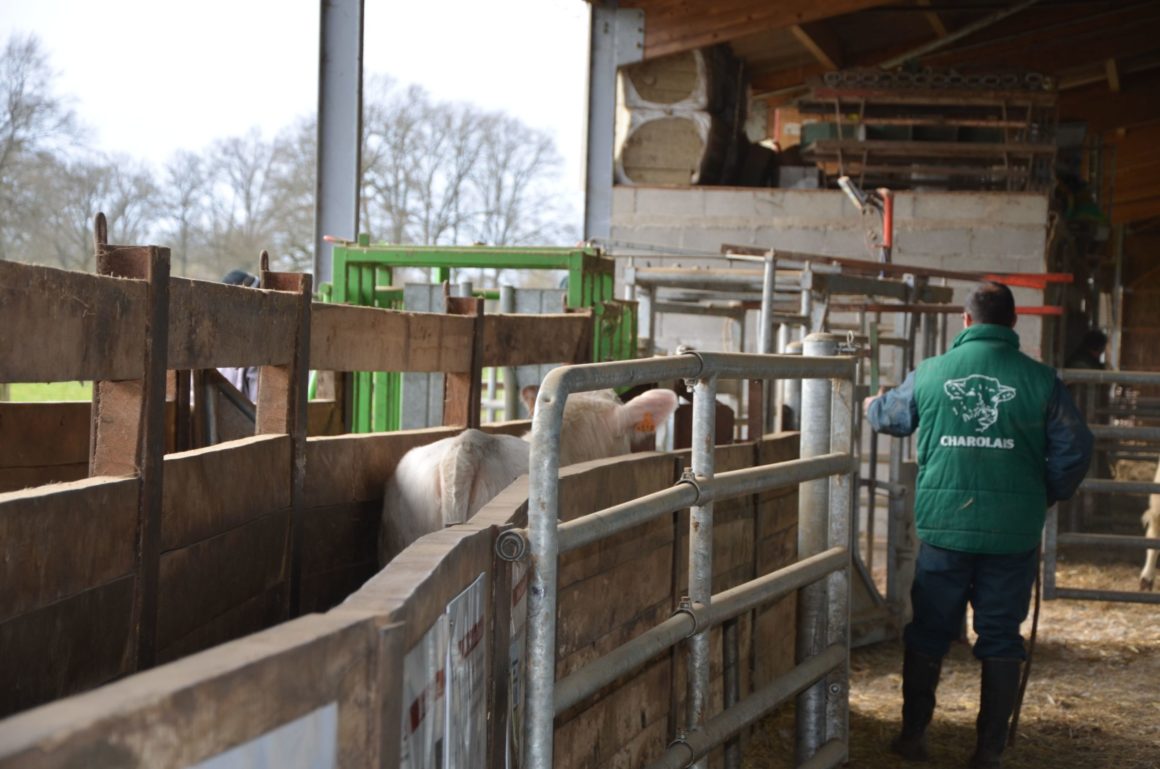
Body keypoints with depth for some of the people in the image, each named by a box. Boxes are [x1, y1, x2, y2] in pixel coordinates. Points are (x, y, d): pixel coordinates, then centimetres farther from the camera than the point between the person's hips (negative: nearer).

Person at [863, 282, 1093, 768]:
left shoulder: (930, 373, 0)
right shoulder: (1039, 379, -6)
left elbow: (890, 417, 19)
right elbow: (1074, 448, -5)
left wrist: (871, 405, 43)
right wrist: (1046, 495, 12)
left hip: (944, 527, 1)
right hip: (1014, 532, -1)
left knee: (928, 633, 15)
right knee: (1001, 639, 9)